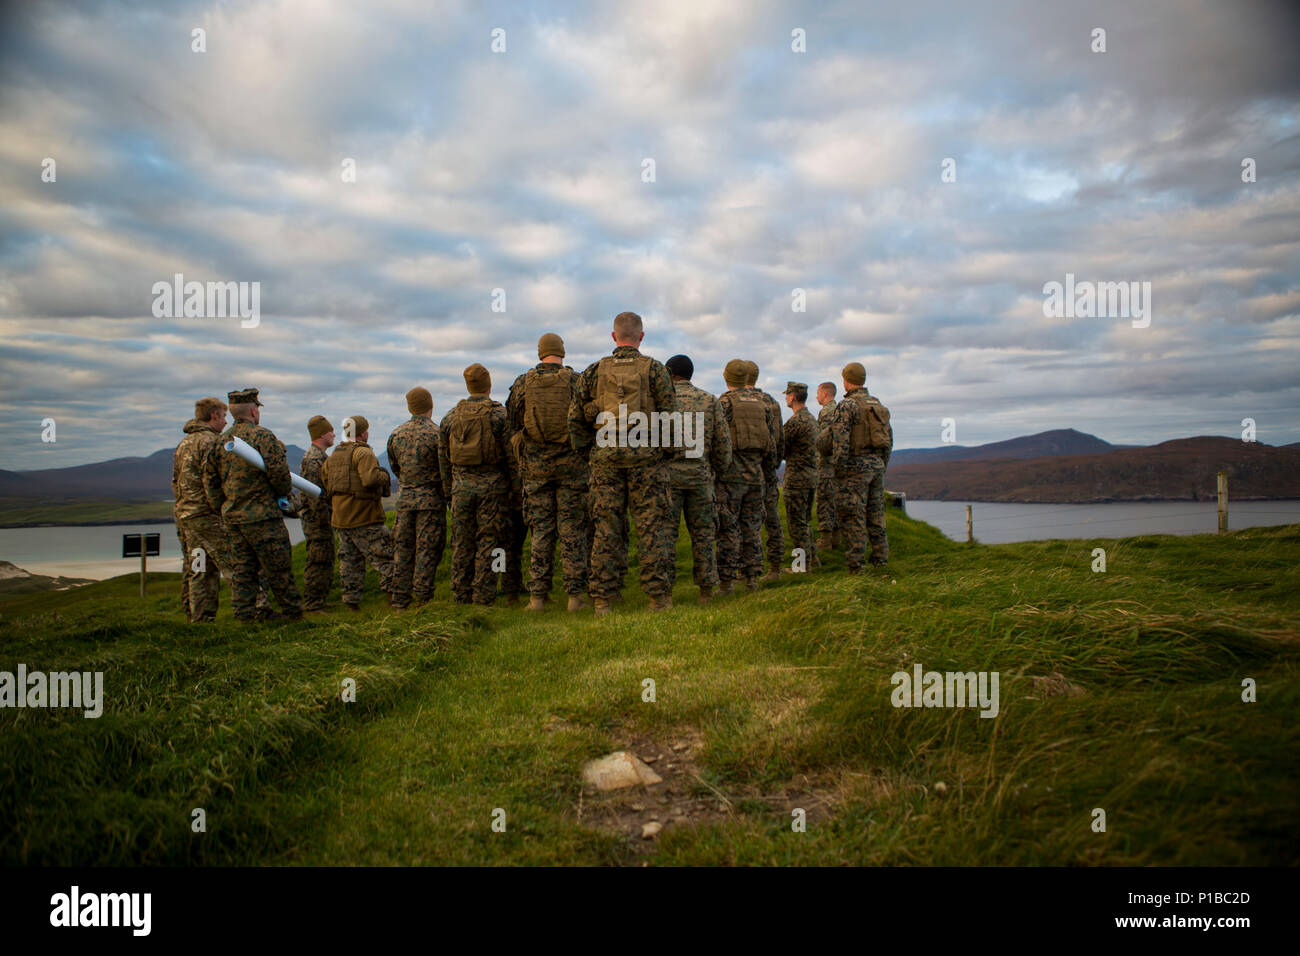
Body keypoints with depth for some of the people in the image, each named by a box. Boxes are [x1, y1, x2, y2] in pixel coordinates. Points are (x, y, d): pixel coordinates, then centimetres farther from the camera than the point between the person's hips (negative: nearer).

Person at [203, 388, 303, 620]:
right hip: (262, 515, -7)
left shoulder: (220, 441, 10)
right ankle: (293, 612, 8)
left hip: (232, 516, 7)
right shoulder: (262, 436, -12)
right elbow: (278, 471, -18)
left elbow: (209, 479, 13)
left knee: (241, 569, 12)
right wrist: (285, 492, 1)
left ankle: (244, 615, 14)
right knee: (278, 568, 1)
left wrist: (221, 508, 19)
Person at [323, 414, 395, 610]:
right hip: (364, 517, -8)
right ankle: (393, 596, -5)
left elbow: (327, 485, 20)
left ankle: (351, 600, 14)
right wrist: (385, 477, -8)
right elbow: (370, 478, -26)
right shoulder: (363, 452, -12)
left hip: (340, 519, 8)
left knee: (349, 559, 13)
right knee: (384, 557, -3)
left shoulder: (333, 456, 16)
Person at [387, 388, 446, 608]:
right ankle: (422, 595, -1)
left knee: (403, 548, 10)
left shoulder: (396, 434, 6)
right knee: (428, 548, 0)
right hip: (431, 498, -5)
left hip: (405, 497, 5)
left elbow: (394, 466, 14)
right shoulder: (436, 434, -12)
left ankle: (400, 597, 13)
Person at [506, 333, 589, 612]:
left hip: (535, 467, 2)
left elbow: (511, 424, 7)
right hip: (571, 465, -1)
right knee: (572, 530, 3)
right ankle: (575, 595, 2)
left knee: (541, 531, 6)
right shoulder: (576, 381, -2)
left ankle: (537, 596, 6)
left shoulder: (522, 383, 3)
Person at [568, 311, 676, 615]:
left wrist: (585, 450, 17)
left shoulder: (595, 371, 7)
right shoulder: (654, 369, 0)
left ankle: (602, 601, 8)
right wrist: (668, 451, 8)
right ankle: (659, 598, 2)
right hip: (646, 458, -2)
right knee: (653, 529, 2)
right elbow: (670, 415, -4)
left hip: (606, 460, 2)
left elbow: (575, 417, 7)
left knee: (606, 530, 6)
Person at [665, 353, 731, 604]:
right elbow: (723, 440, 6)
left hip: (668, 472, -2)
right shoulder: (710, 400, 8)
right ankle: (706, 589, 11)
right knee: (703, 533, 8)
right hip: (700, 473, 2)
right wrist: (719, 470, 16)